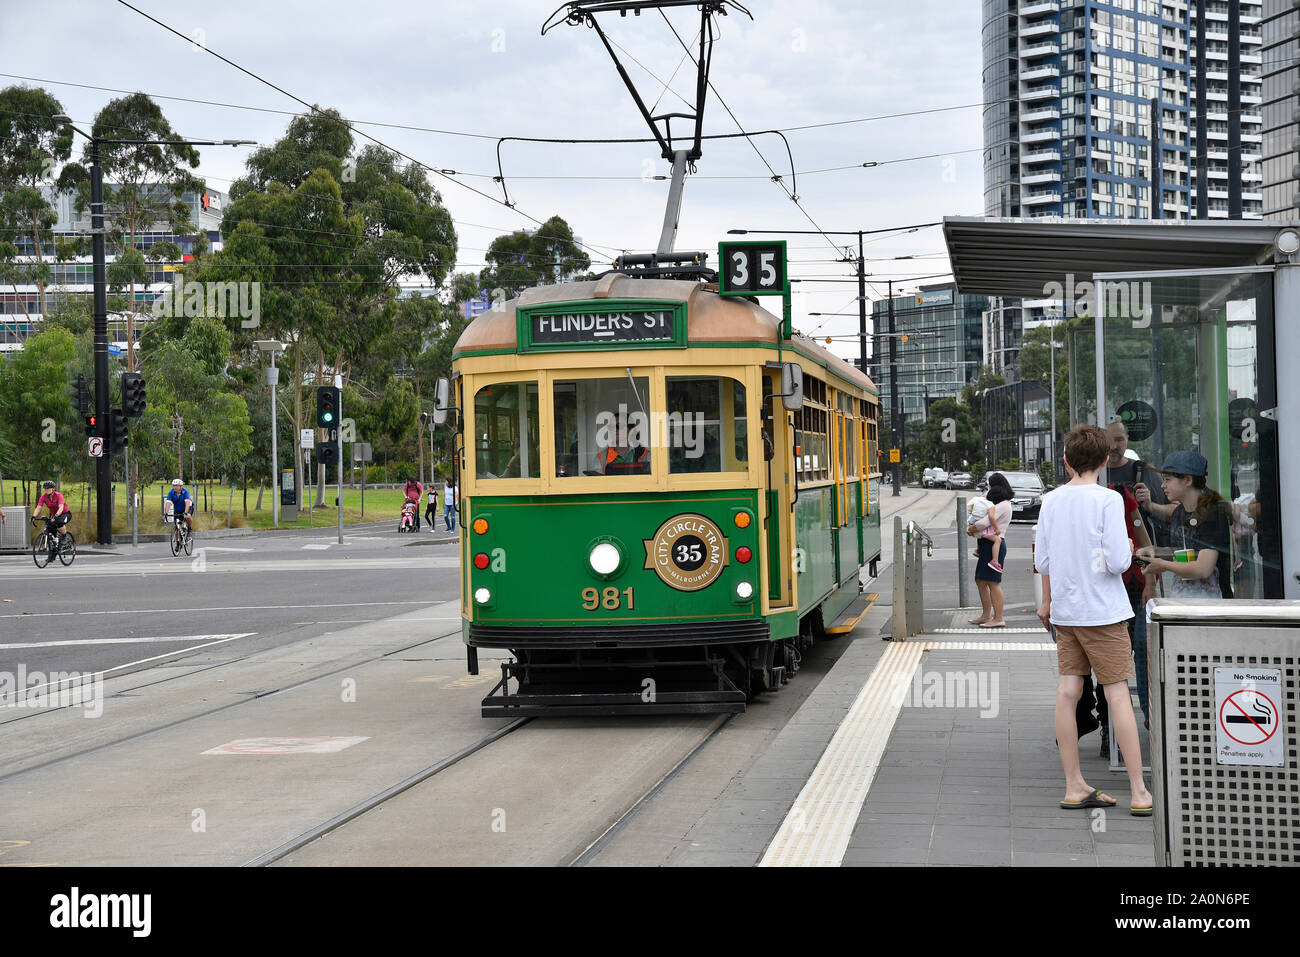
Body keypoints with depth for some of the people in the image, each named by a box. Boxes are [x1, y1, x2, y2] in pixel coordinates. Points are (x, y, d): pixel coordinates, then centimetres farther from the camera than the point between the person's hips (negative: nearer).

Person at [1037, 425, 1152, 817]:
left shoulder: (1051, 500, 4)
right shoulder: (1108, 500, -12)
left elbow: (1043, 560, 10)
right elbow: (1117, 562, -18)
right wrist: (1128, 549, 5)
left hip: (1064, 612, 5)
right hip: (1103, 612, -5)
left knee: (1068, 692, 5)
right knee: (1118, 696, -3)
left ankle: (1075, 787, 11)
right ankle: (1140, 793, 1)